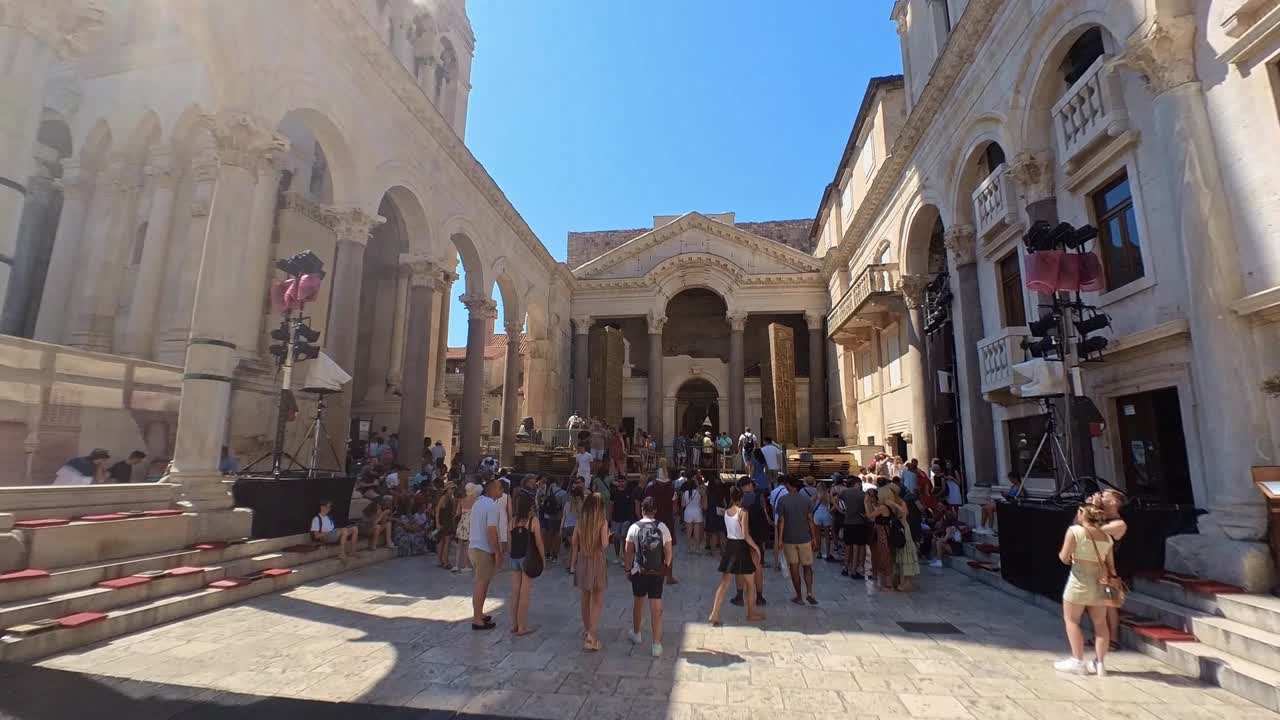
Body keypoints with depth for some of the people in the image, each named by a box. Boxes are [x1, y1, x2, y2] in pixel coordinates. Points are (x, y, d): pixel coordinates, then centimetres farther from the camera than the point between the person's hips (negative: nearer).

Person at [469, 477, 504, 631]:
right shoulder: (492, 506, -19)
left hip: (474, 547, 9)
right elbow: (492, 532, -22)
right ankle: (477, 620, 7)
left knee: (481, 583, 19)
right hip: (484, 550, -9)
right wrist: (498, 553, -16)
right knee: (482, 584, 0)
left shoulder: (477, 503, 10)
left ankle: (479, 614, 28)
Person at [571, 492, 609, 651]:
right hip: (597, 561, -4)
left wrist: (573, 563, 11)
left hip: (582, 561, 4)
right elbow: (604, 544, -16)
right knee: (597, 601, 5)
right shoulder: (602, 522, -12)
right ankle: (591, 636, -2)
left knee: (584, 599, 17)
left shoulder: (580, 521, -1)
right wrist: (608, 535, 4)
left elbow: (574, 544, 2)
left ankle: (587, 631, 30)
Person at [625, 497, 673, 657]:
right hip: (657, 572, 0)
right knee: (656, 607, 4)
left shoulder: (634, 527, -8)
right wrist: (665, 567, 13)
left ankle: (636, 634, 41)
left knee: (638, 602, 20)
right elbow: (668, 551, -2)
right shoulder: (662, 527, -6)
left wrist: (628, 569, 8)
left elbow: (629, 551, -4)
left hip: (639, 572, 0)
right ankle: (657, 644, 3)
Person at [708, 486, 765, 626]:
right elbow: (745, 535, -19)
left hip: (729, 546, 6)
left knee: (724, 583, 7)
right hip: (741, 547, -5)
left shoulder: (726, 512, 5)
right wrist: (756, 547, -7)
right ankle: (751, 614, 27)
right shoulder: (742, 512, -14)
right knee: (751, 584, 15)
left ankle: (714, 615, 0)